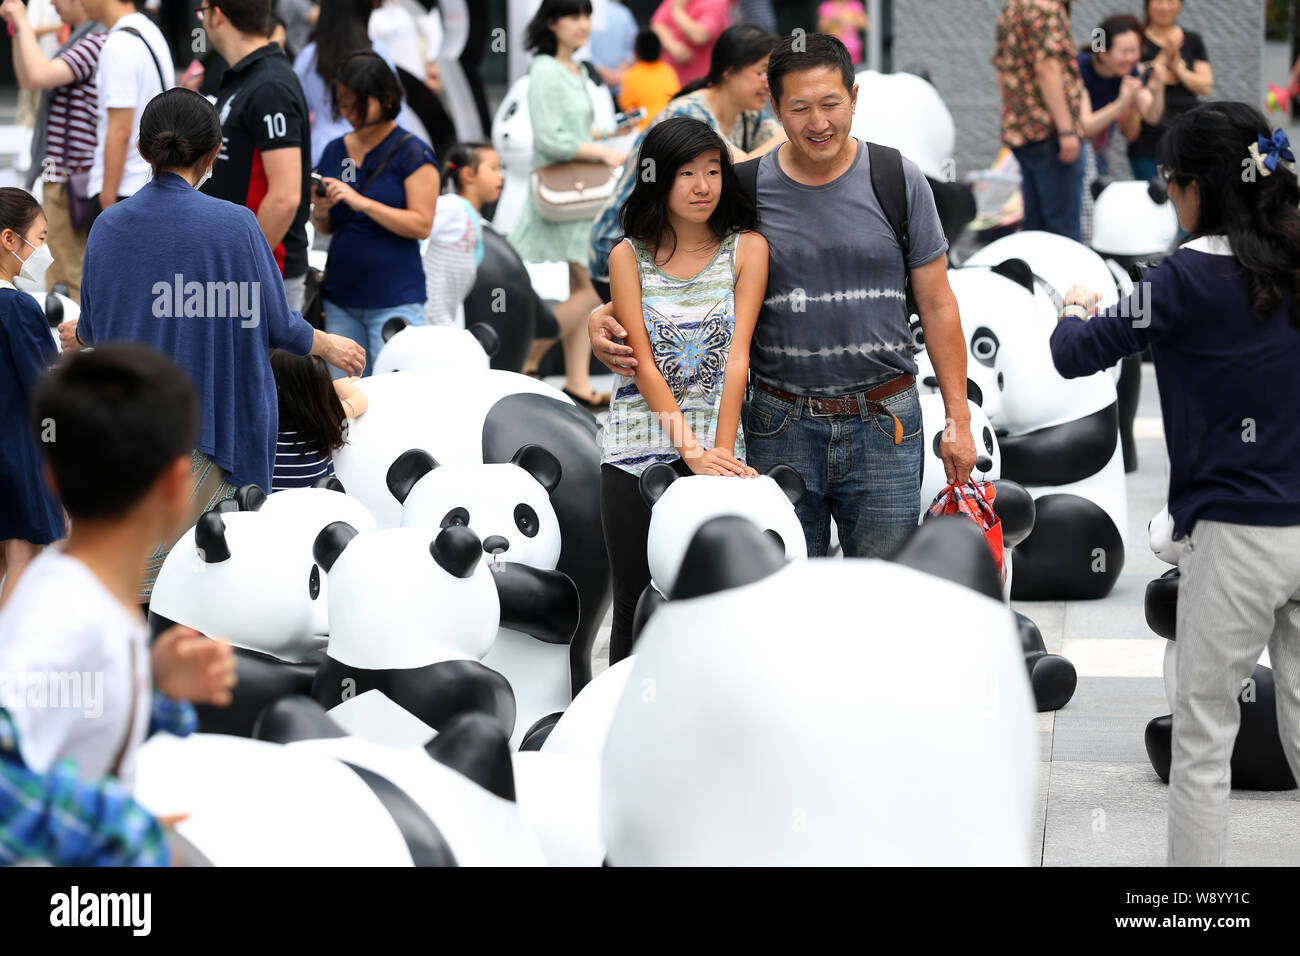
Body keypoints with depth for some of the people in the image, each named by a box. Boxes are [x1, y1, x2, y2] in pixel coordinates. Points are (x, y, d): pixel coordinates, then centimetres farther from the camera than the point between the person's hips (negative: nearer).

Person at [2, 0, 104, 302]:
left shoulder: (96, 44, -17)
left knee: (66, 281, -9)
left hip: (71, 182, -11)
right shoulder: (81, 41, 16)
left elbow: (39, 76, -30)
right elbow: (27, 80, 22)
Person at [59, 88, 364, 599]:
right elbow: (275, 326, -3)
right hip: (207, 421, -3)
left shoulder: (109, 226, 0)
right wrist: (329, 346, 18)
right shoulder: (234, 224, -10)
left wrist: (77, 334, 36)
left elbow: (93, 329, 11)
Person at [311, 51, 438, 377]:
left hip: (394, 298, -5)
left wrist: (362, 203, -18)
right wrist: (320, 211, -5)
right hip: (340, 294, 5)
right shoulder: (335, 151, 12)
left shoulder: (412, 153, -4)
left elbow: (422, 225, -11)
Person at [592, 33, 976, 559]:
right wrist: (606, 318, -11)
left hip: (884, 429, 0)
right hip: (781, 432, 1)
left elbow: (937, 305, 5)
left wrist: (958, 419, 2)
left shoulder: (900, 181, 0)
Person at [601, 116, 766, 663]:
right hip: (637, 448, 1)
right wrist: (691, 451, -15)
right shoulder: (628, 257, 4)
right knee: (634, 608, 4)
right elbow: (644, 364, -4)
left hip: (716, 446, -1)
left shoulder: (747, 248, 3)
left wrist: (722, 451, -14)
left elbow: (737, 357, -5)